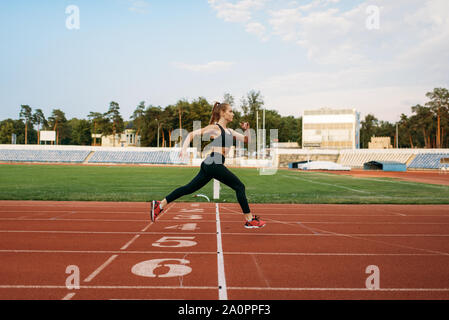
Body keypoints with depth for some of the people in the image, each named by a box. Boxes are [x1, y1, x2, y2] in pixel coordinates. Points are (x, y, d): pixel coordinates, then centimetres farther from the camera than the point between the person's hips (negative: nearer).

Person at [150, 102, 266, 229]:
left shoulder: (230, 131, 21)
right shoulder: (215, 128, -5)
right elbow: (192, 134, -8)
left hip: (210, 166, 9)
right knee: (240, 187, -4)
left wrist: (247, 129, 5)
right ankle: (250, 220, 3)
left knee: (190, 188, 11)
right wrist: (184, 148, -19)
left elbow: (246, 139, 23)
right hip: (214, 164, -9)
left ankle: (160, 205, 16)